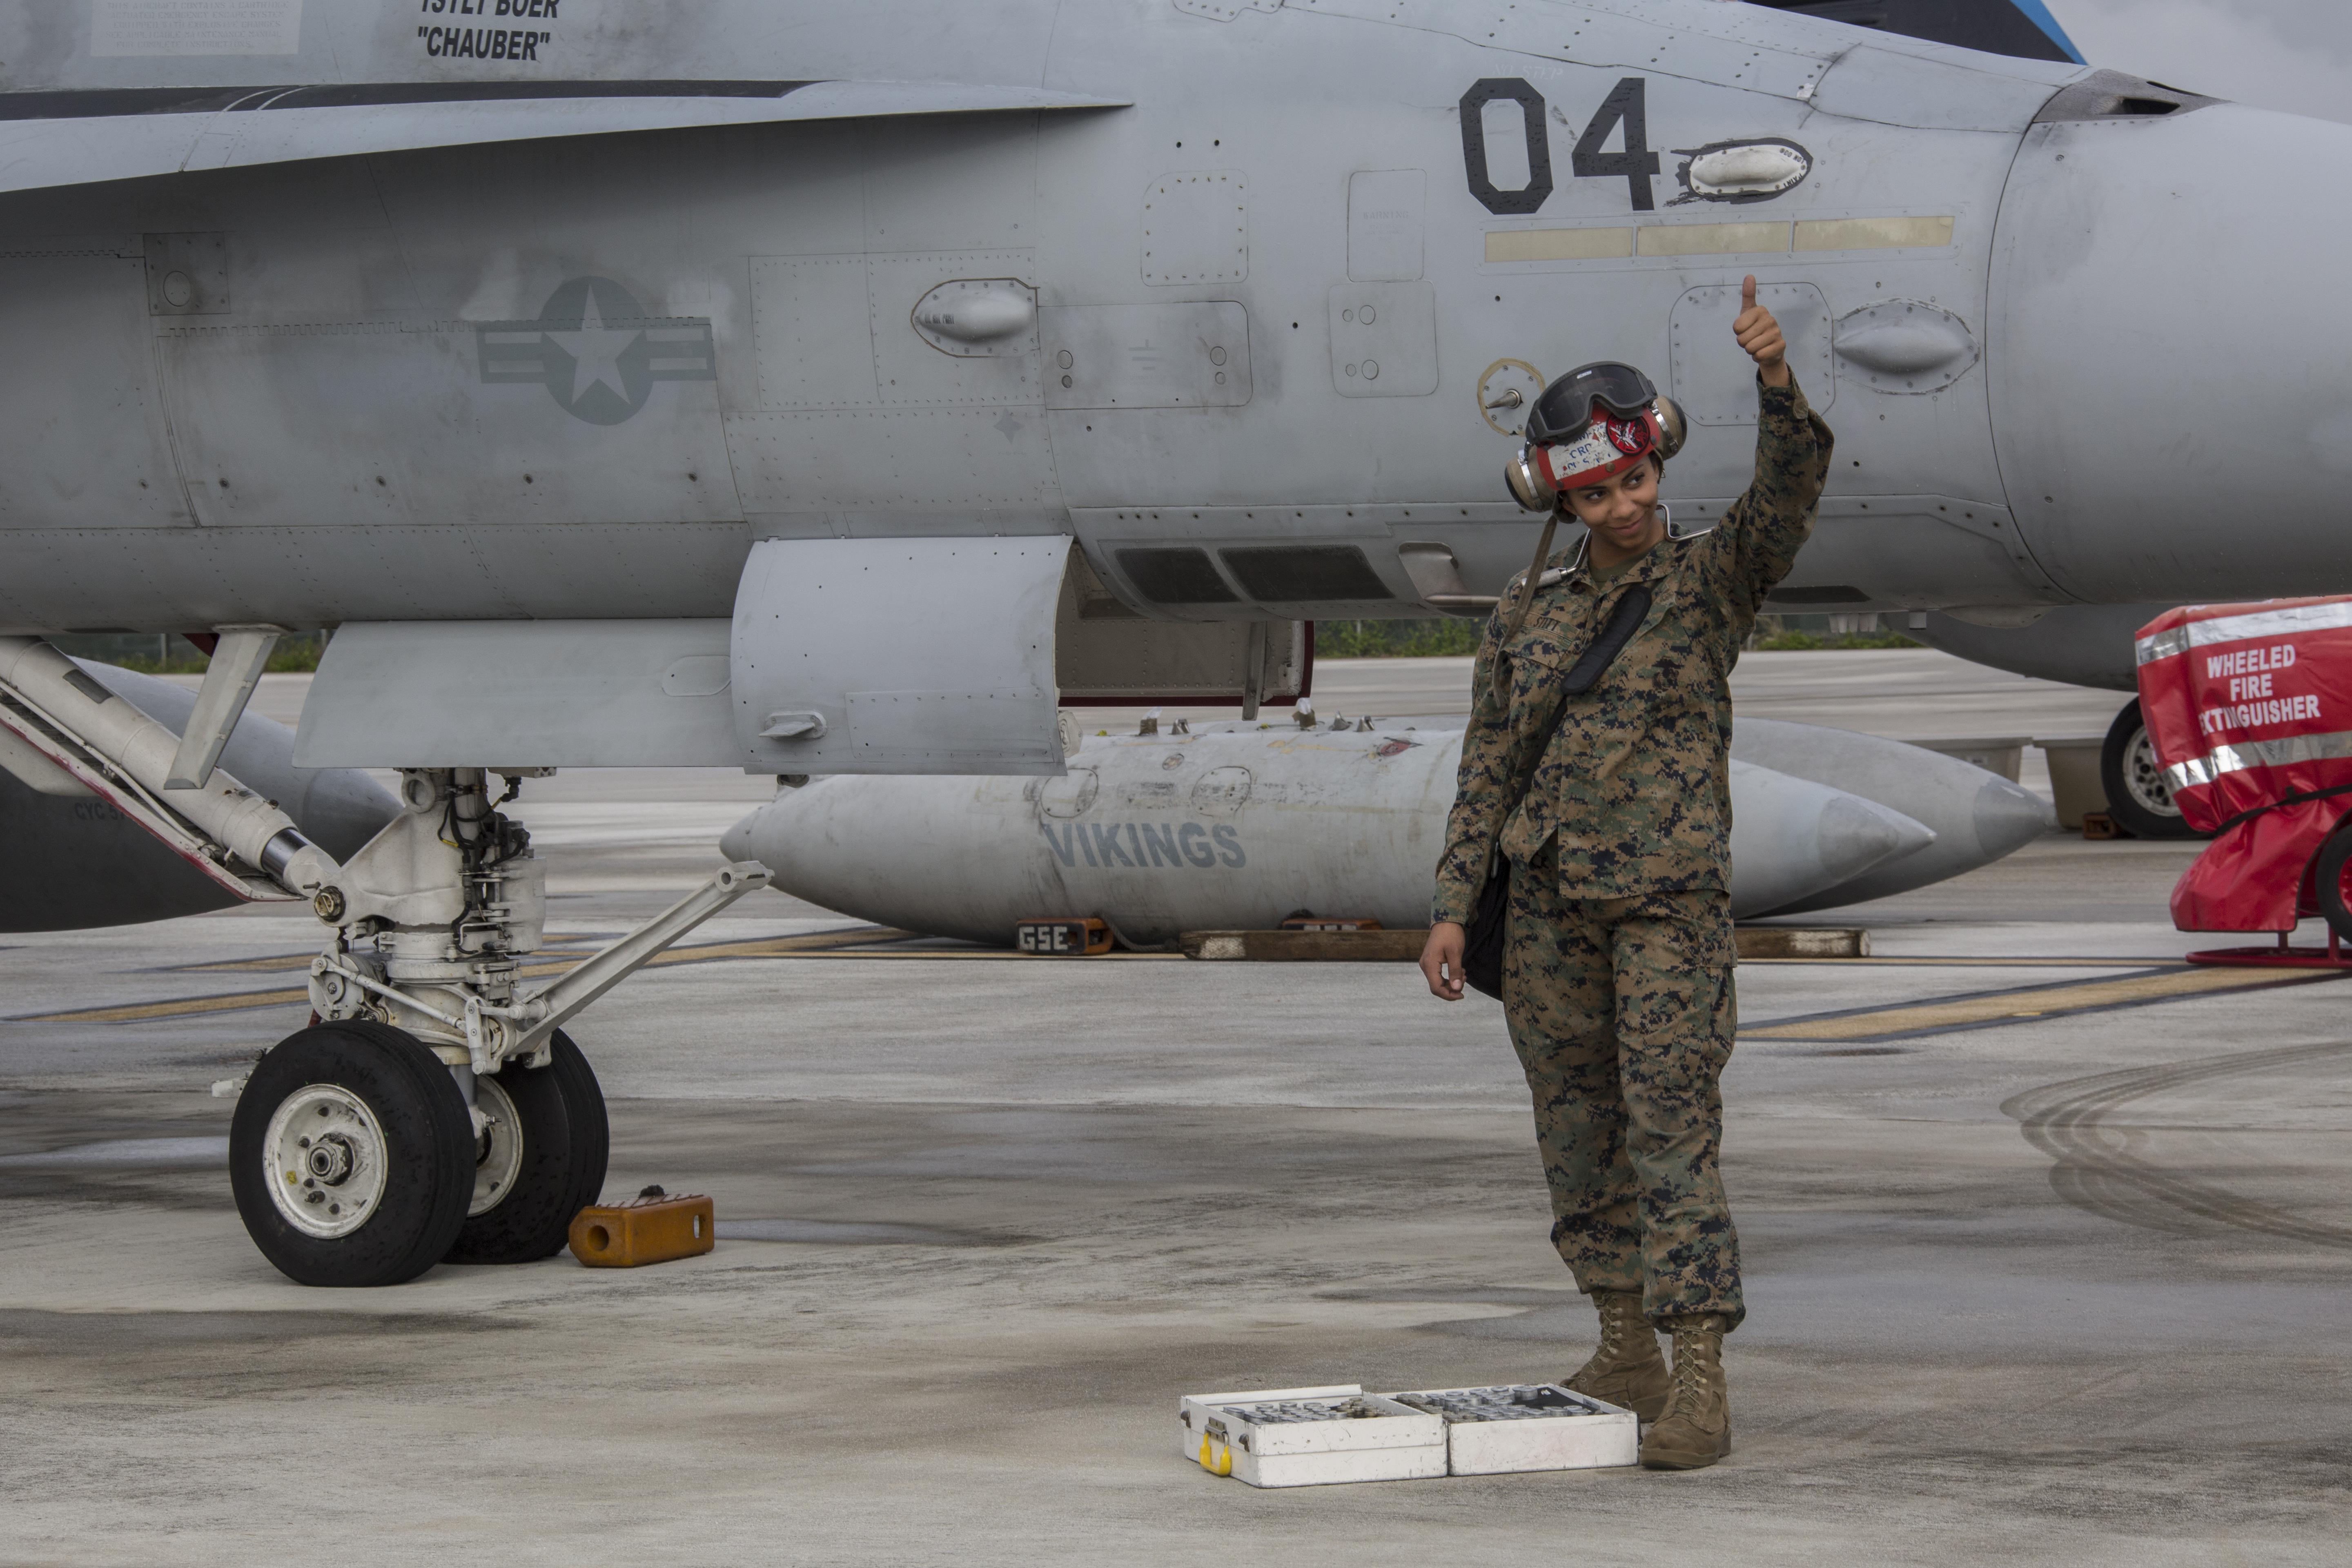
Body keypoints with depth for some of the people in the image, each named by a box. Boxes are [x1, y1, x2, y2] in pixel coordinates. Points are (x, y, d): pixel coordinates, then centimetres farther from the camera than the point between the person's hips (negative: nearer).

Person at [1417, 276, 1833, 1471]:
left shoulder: (1712, 578, -1)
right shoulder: (1529, 610, 9)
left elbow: (1787, 497, -20)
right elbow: (1490, 767, 10)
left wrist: (1776, 376, -37)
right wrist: (1452, 909, 4)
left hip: (1671, 898, -5)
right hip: (1551, 897, 5)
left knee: (1672, 1135, -12)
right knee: (1578, 1135, 9)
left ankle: (1700, 1387, -14)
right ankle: (1627, 1353, 22)